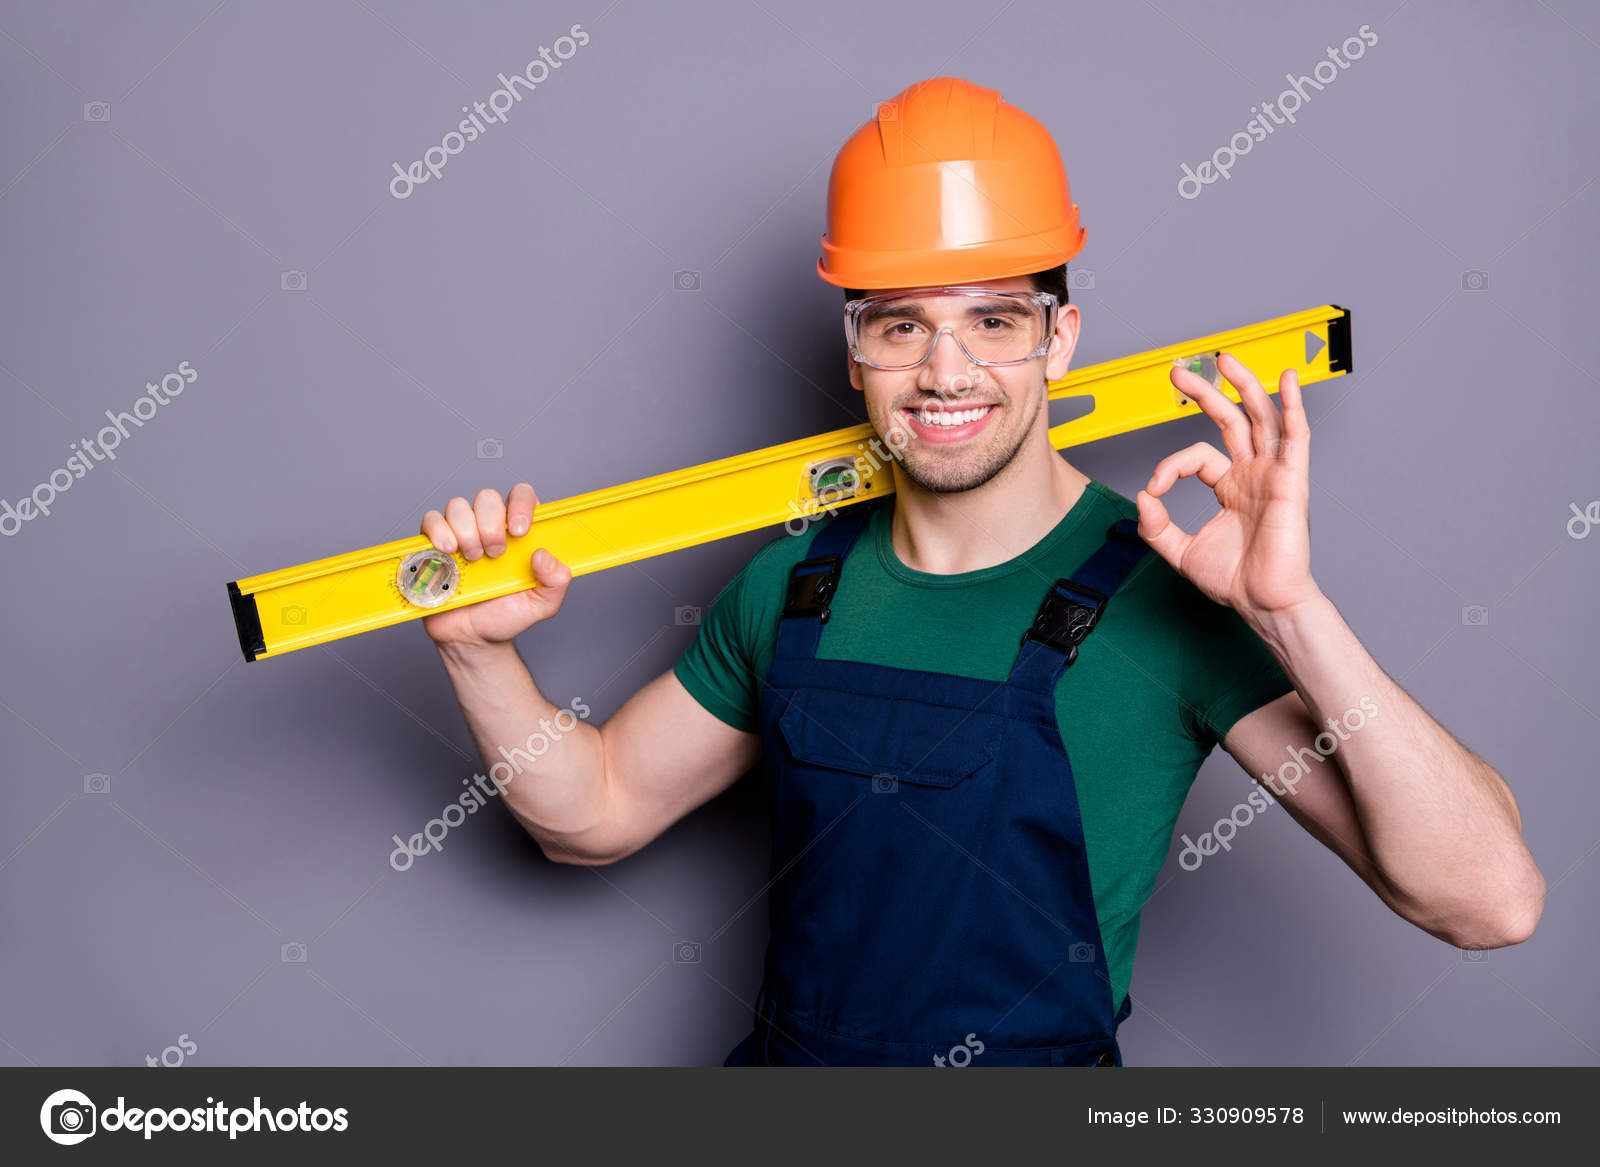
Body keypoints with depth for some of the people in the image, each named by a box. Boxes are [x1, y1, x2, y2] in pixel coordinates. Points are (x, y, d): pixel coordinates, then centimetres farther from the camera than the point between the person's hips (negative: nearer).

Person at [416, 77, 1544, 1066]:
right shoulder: (796, 582, 0)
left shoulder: (1165, 594, -13)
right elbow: (596, 812, 9)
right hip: (781, 1054, 3)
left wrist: (1295, 613, -31)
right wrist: (481, 649, -7)